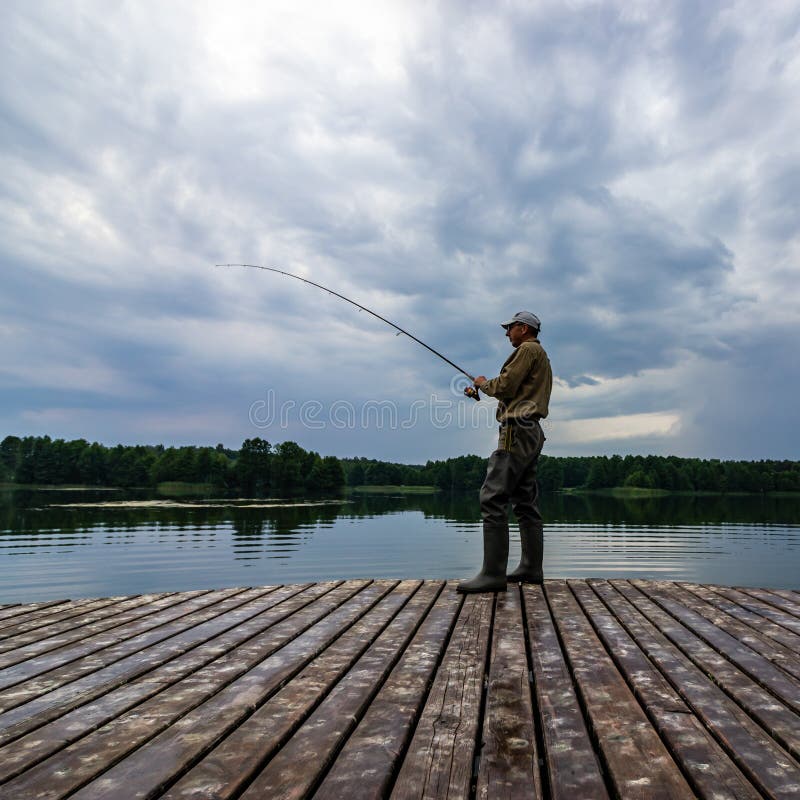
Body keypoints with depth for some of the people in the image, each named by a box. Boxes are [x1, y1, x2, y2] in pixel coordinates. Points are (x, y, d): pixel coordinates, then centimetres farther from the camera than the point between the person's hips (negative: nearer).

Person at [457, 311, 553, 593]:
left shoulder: (528, 349, -3)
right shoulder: (540, 356, 28)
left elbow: (506, 386, -13)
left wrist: (484, 383, 5)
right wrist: (487, 388, 20)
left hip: (518, 430, -11)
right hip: (530, 432, 11)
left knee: (492, 497, -16)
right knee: (525, 502, 10)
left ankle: (493, 573, -19)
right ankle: (531, 568, 13)